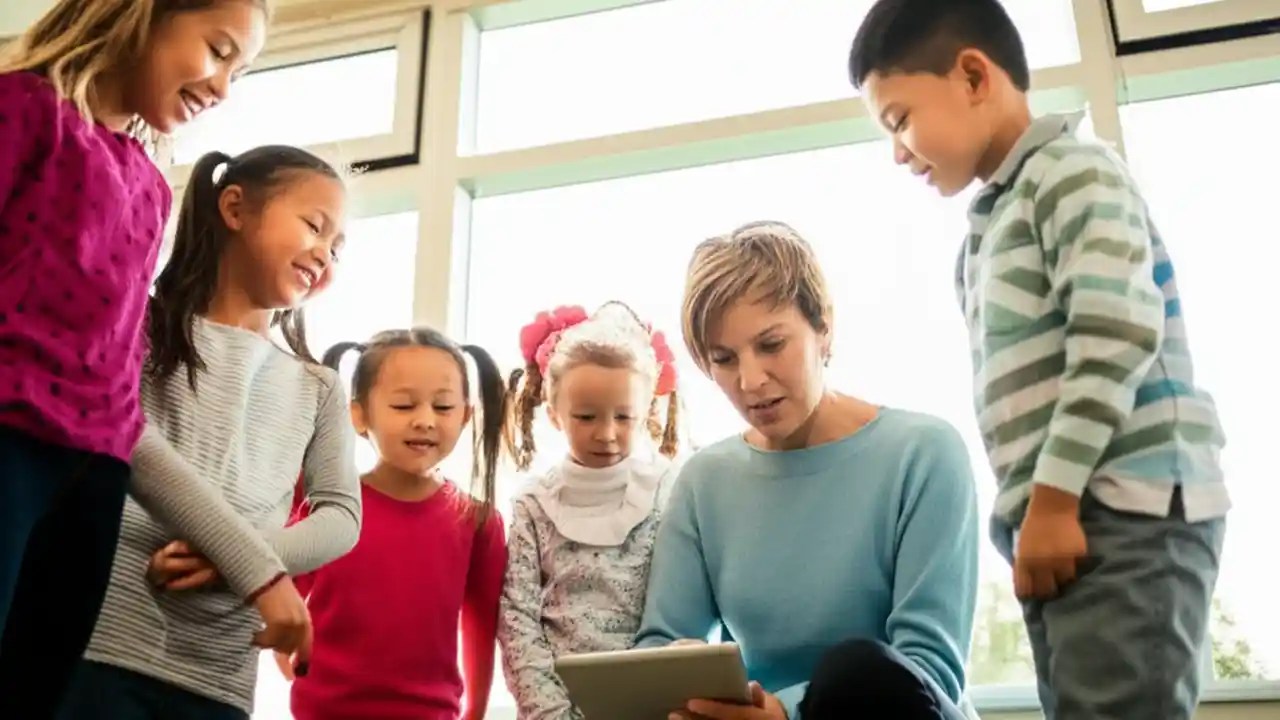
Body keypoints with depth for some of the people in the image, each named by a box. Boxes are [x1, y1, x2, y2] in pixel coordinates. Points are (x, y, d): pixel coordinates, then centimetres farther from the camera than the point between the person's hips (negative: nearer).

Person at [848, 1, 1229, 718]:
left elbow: (1118, 335, -16)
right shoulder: (994, 222, 24)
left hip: (1127, 516, -9)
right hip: (1066, 524, 9)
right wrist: (1032, 514, 12)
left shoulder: (1072, 171, -2)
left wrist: (1050, 499, -17)